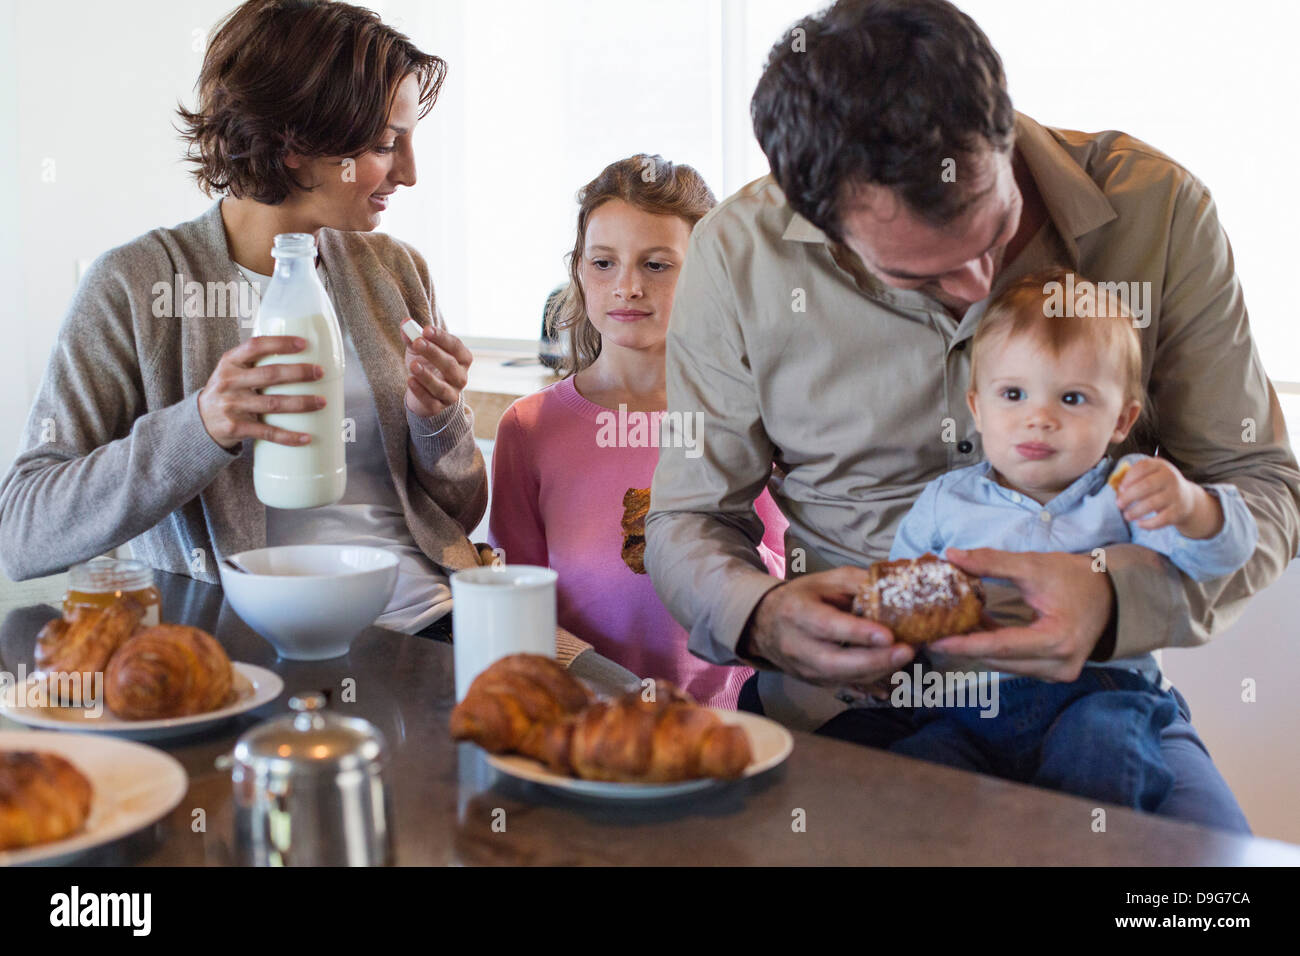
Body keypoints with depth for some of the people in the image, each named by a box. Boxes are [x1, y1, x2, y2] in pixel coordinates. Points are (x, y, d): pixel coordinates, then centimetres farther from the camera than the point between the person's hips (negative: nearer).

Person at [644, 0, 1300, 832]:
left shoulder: (1157, 208, -9)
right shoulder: (739, 257, -8)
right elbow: (688, 518, 2)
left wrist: (1113, 598, -25)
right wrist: (760, 618, -23)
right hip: (839, 695, 0)